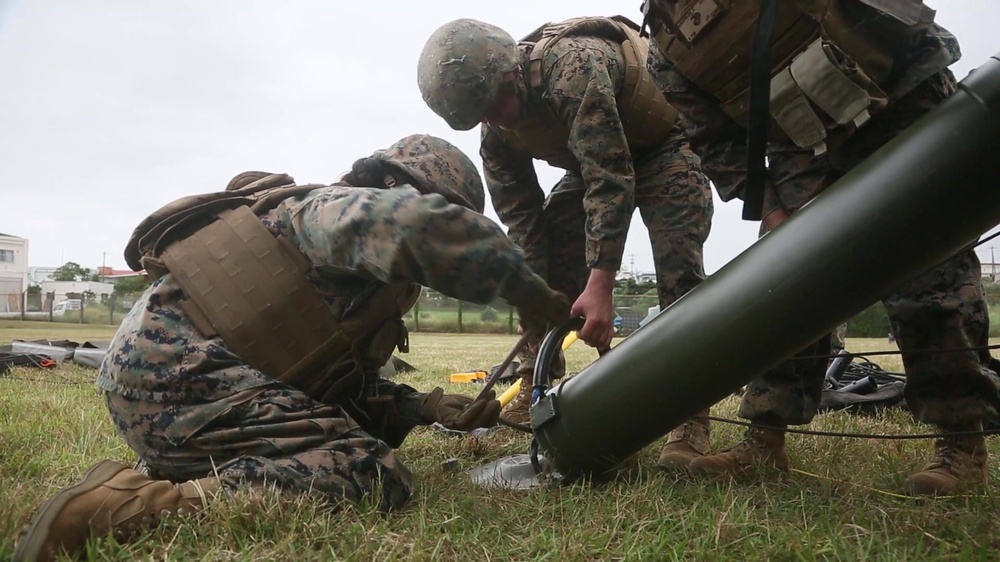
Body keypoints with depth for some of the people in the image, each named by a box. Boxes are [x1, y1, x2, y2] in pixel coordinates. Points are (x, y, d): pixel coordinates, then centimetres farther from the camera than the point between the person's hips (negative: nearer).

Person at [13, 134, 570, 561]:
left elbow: (346, 383, 19)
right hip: (180, 373, -11)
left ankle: (171, 474, 7)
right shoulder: (341, 206, -7)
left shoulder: (362, 286, 23)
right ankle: (126, 503, -22)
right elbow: (417, 224, -31)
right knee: (377, 480, -20)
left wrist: (428, 407, 5)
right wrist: (529, 292, -18)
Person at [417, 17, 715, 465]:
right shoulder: (496, 129, -13)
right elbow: (520, 217, -11)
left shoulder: (572, 65, -37)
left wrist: (599, 285, -45)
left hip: (665, 140, -6)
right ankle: (533, 389, 6)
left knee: (677, 269, -23)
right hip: (599, 160, 7)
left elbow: (611, 180, -41)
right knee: (544, 249, -4)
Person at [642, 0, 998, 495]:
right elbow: (717, 144, 0)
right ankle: (765, 440, 1)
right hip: (807, 144, 4)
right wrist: (773, 210, -10)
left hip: (903, 91, -4)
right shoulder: (667, 50, -2)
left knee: (925, 268, -9)